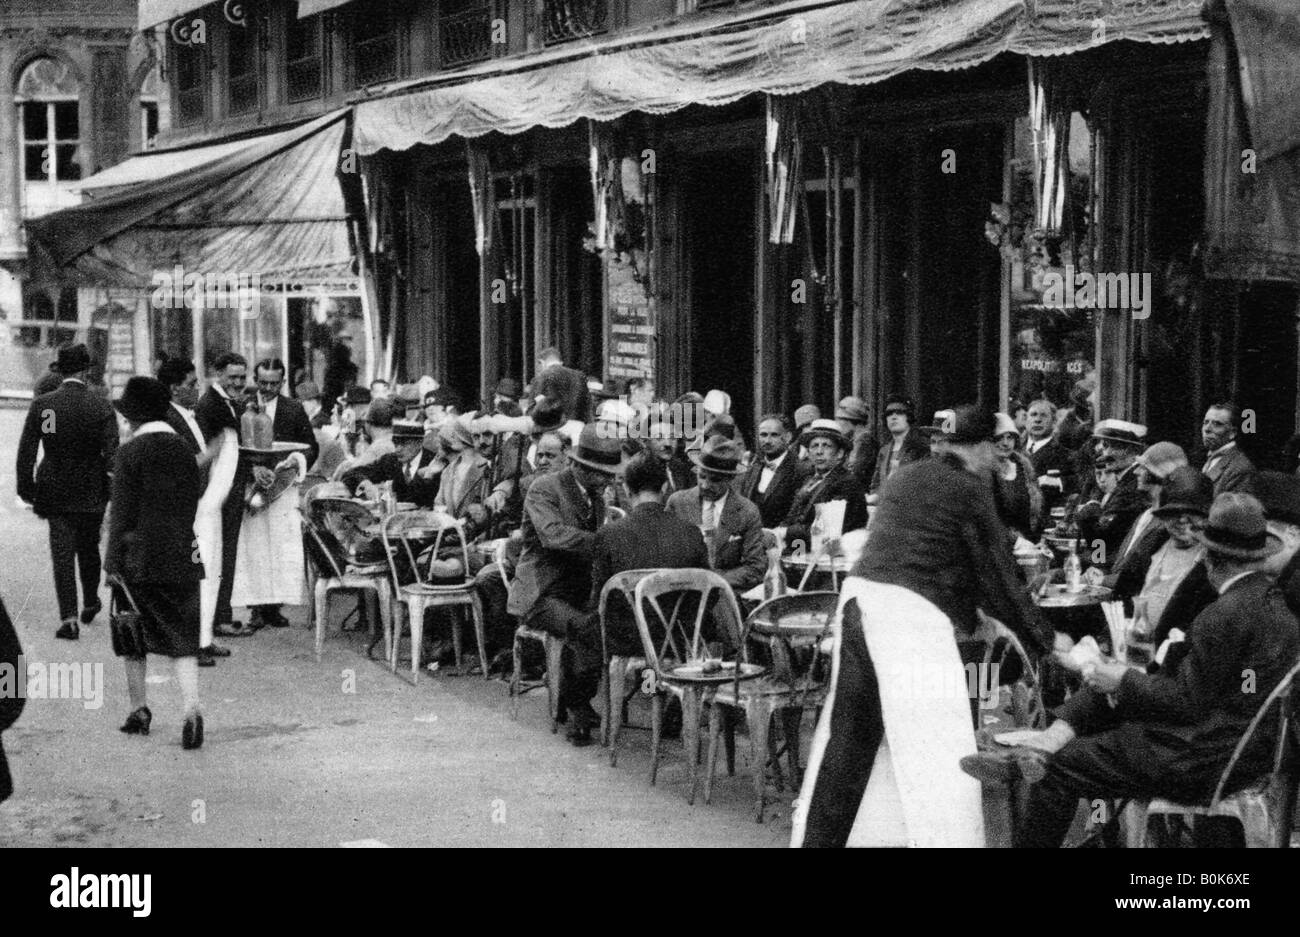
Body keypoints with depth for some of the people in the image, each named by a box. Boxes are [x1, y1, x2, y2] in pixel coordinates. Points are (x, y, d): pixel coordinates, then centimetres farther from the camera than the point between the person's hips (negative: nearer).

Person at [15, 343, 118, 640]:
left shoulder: (41, 405, -5)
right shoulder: (101, 408, -10)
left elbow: (26, 451, -4)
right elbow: (112, 454, -12)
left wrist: (27, 490, 3)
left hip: (54, 491, 0)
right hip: (91, 493, 0)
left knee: (62, 553, 2)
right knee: (88, 548, 19)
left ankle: (68, 618, -5)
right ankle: (90, 604, 35)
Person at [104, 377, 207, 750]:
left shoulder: (129, 453, -8)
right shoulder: (185, 452, 7)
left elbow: (122, 513, -10)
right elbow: (192, 505, 11)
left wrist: (113, 561, -6)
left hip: (138, 558, -3)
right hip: (181, 557, 4)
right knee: (182, 637, 2)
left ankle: (139, 709, 18)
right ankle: (191, 708, -16)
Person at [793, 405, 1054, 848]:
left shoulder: (906, 476, 20)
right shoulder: (969, 489, -2)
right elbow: (998, 571, 2)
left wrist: (975, 619, 33)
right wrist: (1043, 641, 11)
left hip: (860, 594, 8)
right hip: (908, 611, -8)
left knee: (849, 732, 15)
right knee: (935, 743, -6)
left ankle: (818, 834, 22)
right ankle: (943, 835, -9)